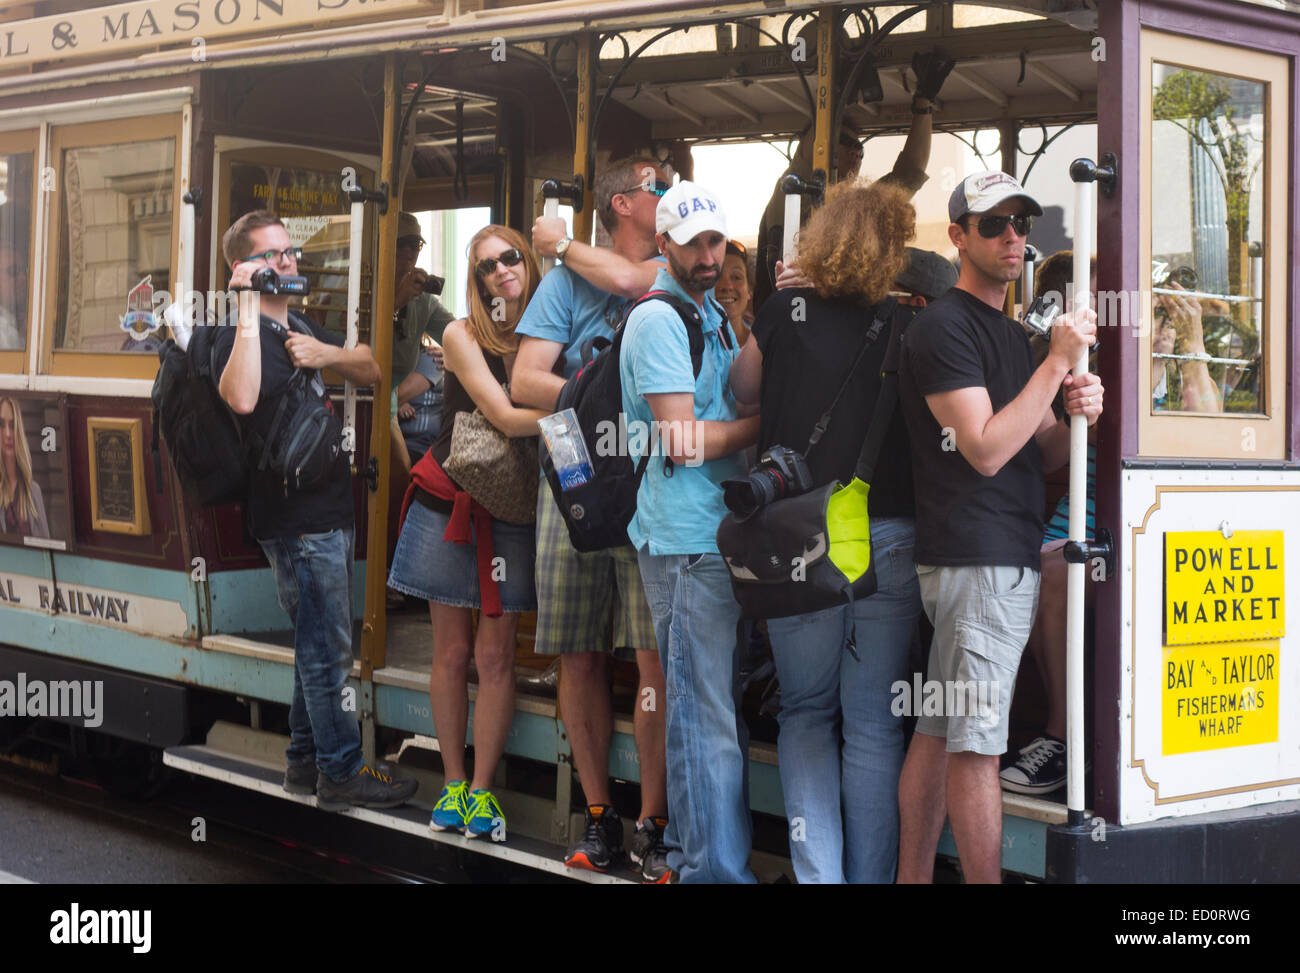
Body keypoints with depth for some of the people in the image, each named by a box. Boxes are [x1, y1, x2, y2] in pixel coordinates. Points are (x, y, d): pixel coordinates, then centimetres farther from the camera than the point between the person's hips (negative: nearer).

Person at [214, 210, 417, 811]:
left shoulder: (303, 327, 18)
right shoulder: (241, 335, -12)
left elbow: (370, 372, 17)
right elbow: (240, 398, -33)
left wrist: (328, 354, -4)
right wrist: (248, 308, -30)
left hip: (328, 508, 9)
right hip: (295, 517, -9)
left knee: (319, 642, 16)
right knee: (328, 647, -5)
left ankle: (306, 759, 26)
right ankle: (341, 772, 2)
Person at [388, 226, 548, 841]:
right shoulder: (463, 336, -6)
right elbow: (506, 417, -17)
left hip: (512, 512, 1)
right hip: (447, 505, -1)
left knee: (495, 655, -1)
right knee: (453, 652, 5)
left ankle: (481, 789, 9)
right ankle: (453, 783, 18)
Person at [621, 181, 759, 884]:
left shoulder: (712, 312, 18)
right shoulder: (660, 319, -12)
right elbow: (683, 443, -18)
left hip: (719, 530, 10)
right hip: (686, 540, -10)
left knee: (718, 708, 16)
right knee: (705, 714, -6)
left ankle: (694, 848, 26)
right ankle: (715, 867, -1)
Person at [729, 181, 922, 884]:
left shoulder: (783, 315, -2)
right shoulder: (907, 327, -4)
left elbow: (742, 397, 12)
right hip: (889, 538, 0)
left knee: (806, 713, 13)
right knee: (874, 723, 7)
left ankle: (818, 873, 8)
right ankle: (870, 876, 12)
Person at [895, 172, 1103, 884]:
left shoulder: (1012, 335, 22)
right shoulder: (944, 326, -8)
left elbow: (1041, 456, 21)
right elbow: (984, 448, -16)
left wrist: (1076, 417, -1)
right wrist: (1059, 362, -14)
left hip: (1012, 556, 9)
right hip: (978, 556, -9)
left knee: (939, 731, 11)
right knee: (977, 742, -7)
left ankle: (913, 876, 15)